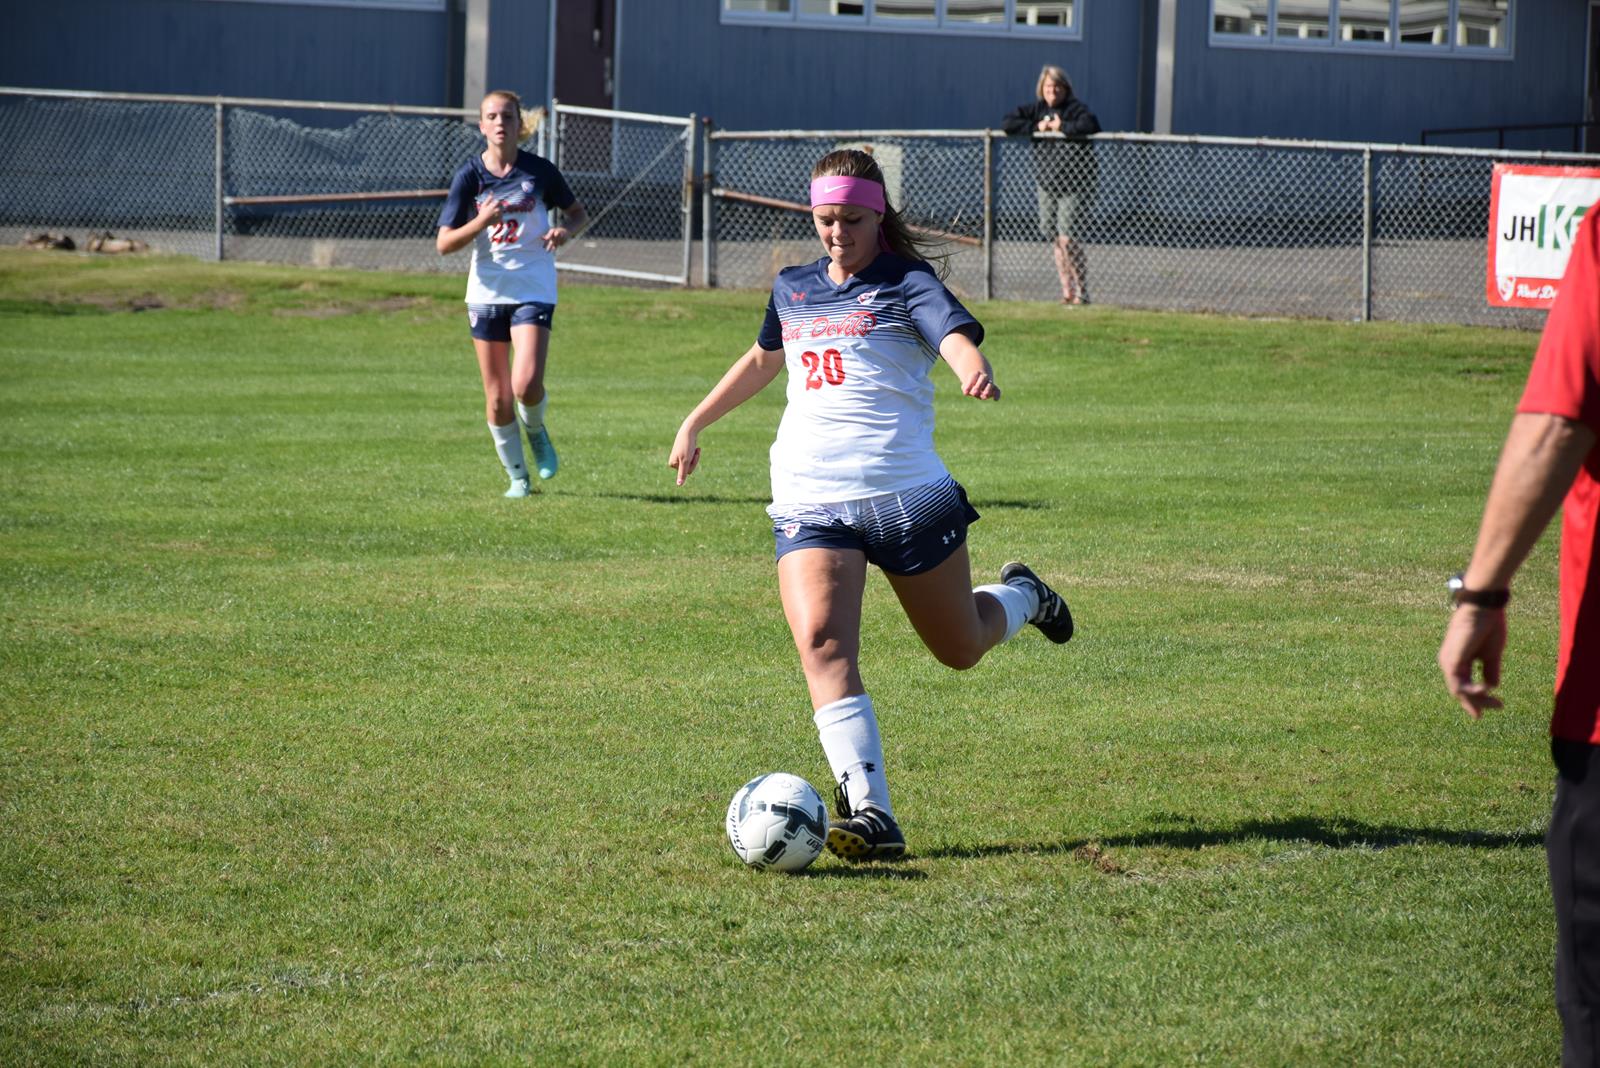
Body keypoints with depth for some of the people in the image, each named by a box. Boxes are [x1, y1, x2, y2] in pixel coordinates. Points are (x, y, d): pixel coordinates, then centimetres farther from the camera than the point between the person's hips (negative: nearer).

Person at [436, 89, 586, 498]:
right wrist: (481, 221, -21)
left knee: (526, 385, -19)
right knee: (498, 399, 4)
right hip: (487, 291, 2)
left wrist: (565, 230, -10)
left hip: (533, 290, -1)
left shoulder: (540, 171, -3)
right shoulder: (469, 175, -2)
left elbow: (576, 211, 13)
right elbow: (444, 243, -4)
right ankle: (517, 476, 23)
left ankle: (535, 429, 15)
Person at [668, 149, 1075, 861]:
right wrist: (695, 423, 40)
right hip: (810, 502, 4)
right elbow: (763, 359, 37)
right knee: (822, 645, -20)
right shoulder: (793, 288, 17)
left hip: (907, 494, -4)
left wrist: (973, 368, -46)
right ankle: (870, 814, -26)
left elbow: (956, 333, -22)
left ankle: (1022, 598, 47)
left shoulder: (905, 283, -1)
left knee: (959, 649, 11)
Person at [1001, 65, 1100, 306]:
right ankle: (1067, 290, 16)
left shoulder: (1076, 108, -7)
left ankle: (1082, 292, -4)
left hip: (1073, 184, -6)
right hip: (1046, 184, 6)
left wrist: (1061, 127, -15)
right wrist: (1036, 127, -7)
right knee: (1054, 239, 7)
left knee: (1067, 237, -14)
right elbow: (1007, 123, 3)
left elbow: (1088, 125, -27)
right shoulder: (1036, 109, 9)